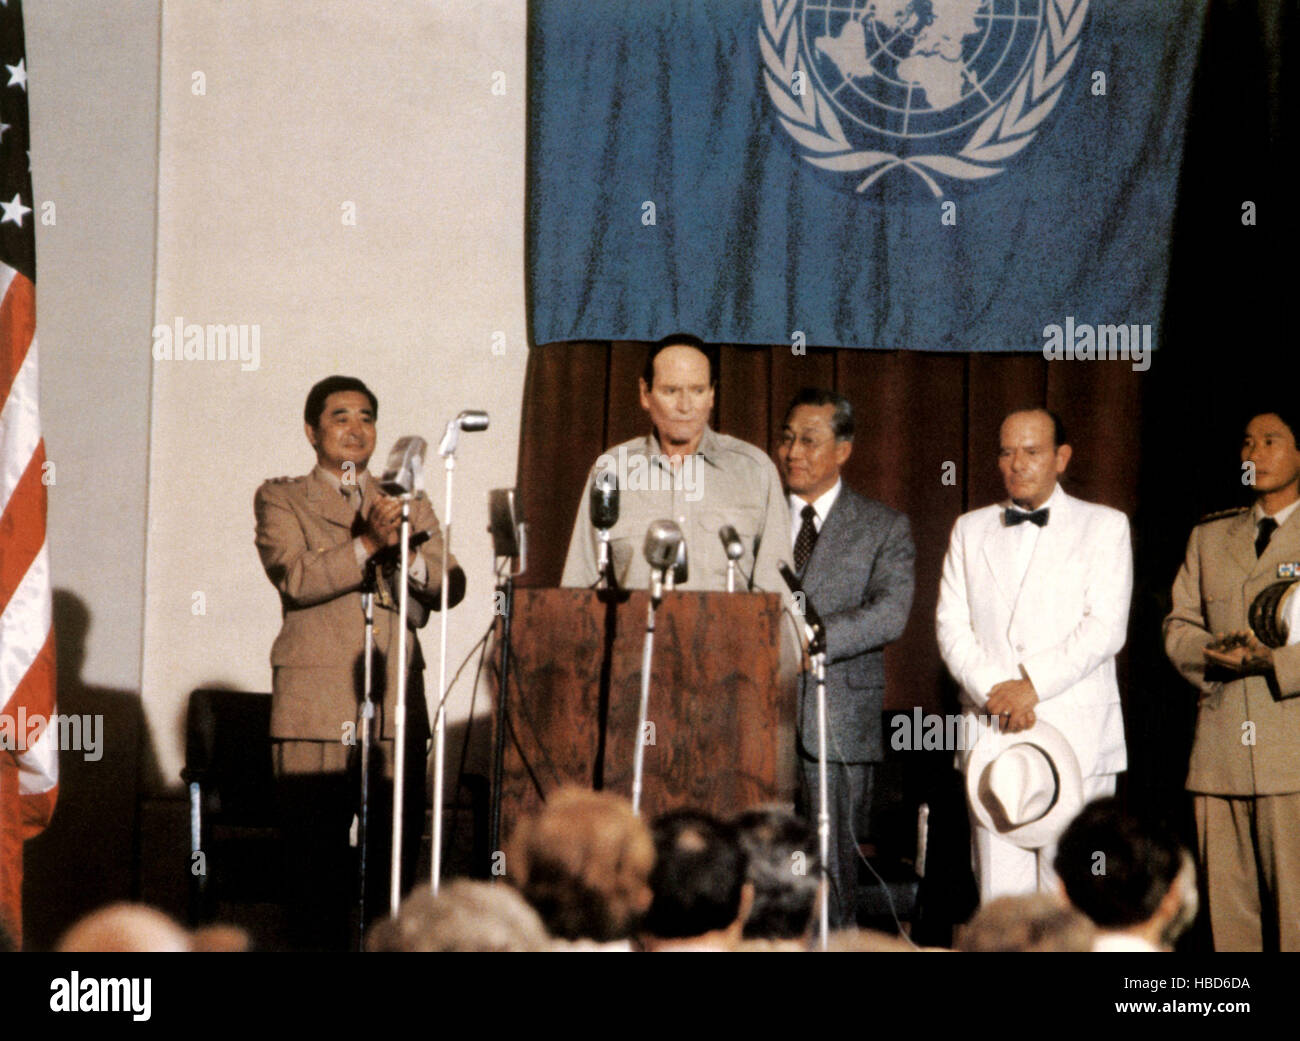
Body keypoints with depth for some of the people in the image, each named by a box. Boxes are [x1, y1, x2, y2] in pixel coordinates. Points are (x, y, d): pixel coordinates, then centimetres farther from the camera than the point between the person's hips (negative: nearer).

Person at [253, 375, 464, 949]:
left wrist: (404, 548, -12)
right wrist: (368, 544, -20)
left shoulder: (409, 503, 20)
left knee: (398, 853, -3)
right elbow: (294, 577, -8)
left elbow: (448, 587, 8)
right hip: (316, 706, -3)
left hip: (395, 705, 3)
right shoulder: (280, 499, 11)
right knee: (316, 854, -6)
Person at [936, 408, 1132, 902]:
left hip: (1078, 733, -3)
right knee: (998, 891, -1)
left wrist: (1032, 685, -13)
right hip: (990, 731, 3)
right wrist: (993, 689, -9)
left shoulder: (1104, 526, 7)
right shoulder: (970, 529, 18)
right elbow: (951, 624, 8)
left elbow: (1105, 626, -4)